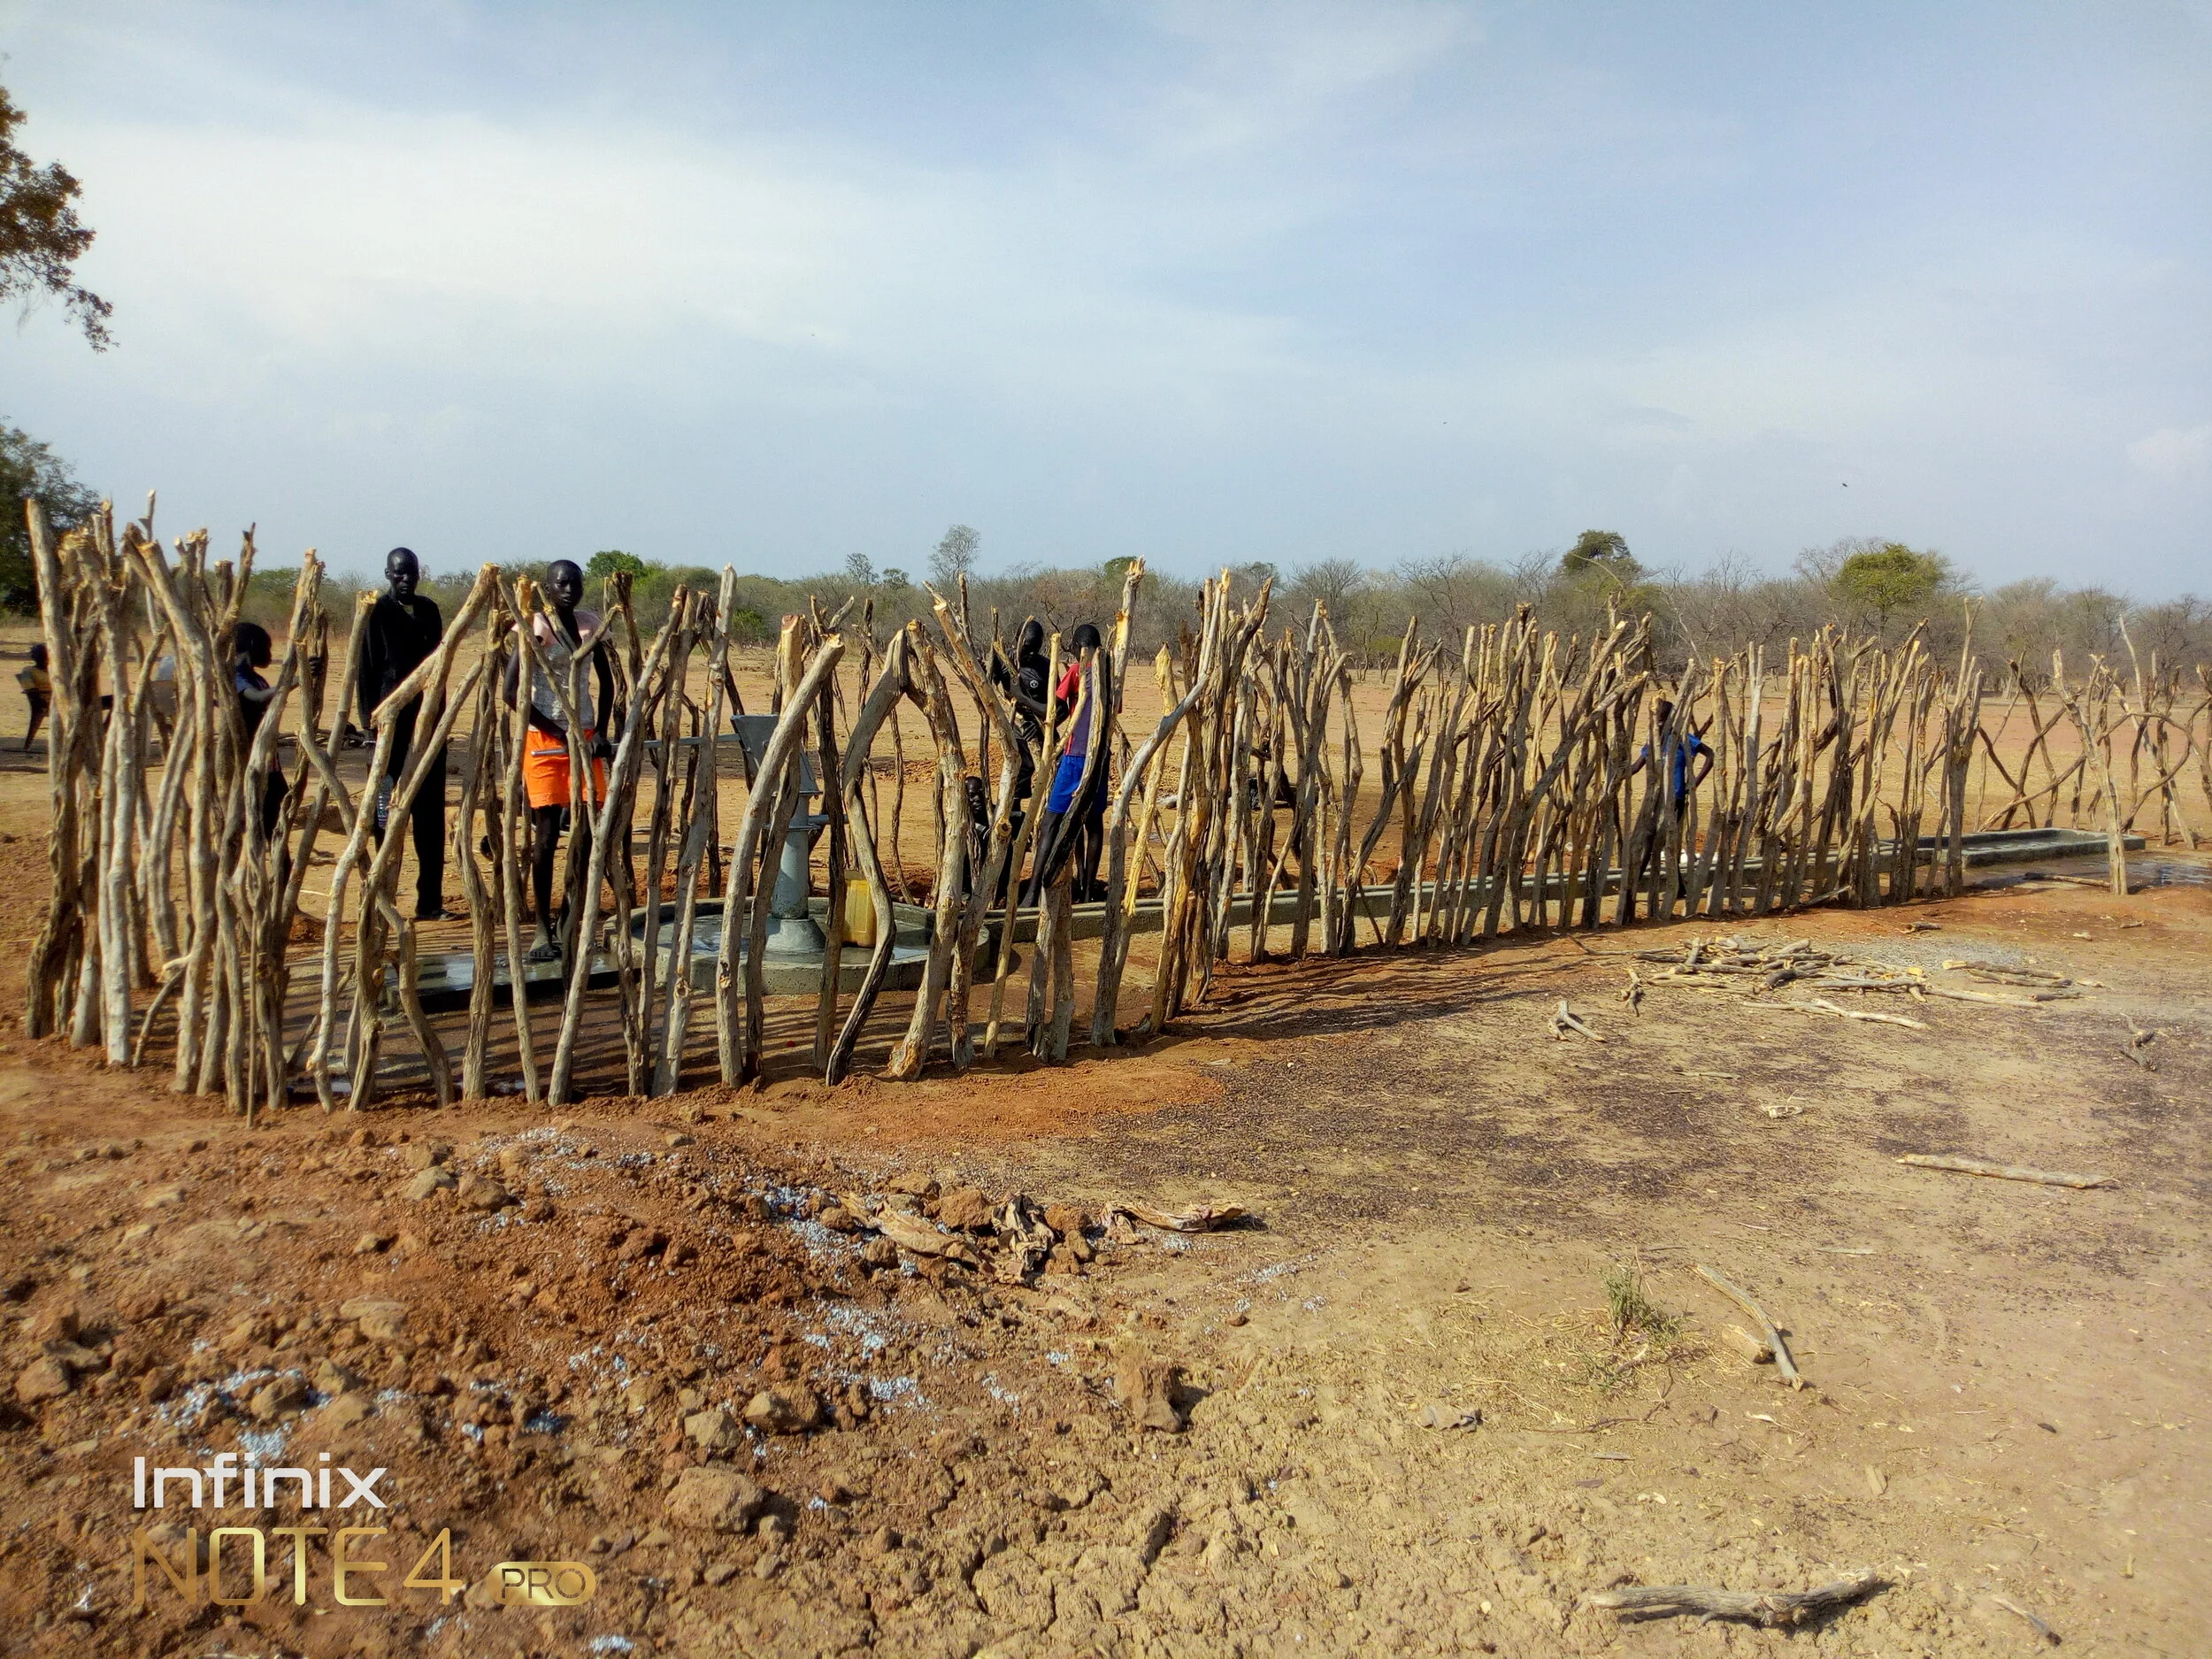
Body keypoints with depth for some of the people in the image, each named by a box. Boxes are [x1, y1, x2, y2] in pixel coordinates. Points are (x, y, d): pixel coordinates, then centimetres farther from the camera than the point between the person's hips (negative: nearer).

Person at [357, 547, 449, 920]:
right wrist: (370, 717, -13)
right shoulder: (376, 612, -2)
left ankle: (430, 900, 10)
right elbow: (367, 667, -6)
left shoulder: (428, 609, 14)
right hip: (393, 722, -5)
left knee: (431, 811, 5)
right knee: (389, 810, -3)